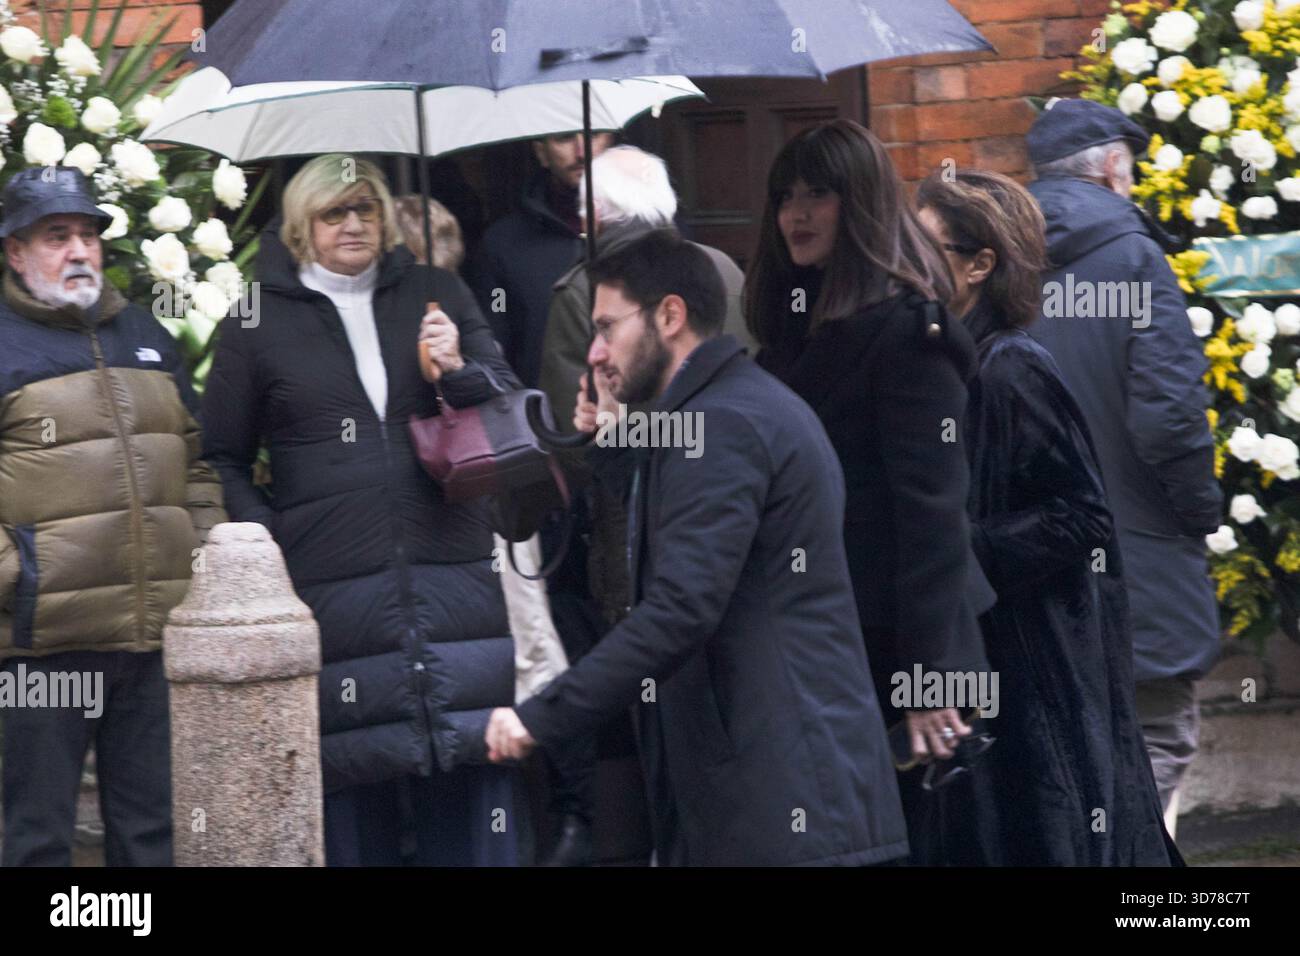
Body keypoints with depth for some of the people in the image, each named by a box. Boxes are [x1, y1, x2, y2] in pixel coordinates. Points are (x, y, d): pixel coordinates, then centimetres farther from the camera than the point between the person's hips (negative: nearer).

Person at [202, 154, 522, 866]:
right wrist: (265, 539, -1)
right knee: (355, 779, -2)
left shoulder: (436, 295, 12)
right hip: (334, 588, -1)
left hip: (453, 567, 2)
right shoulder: (259, 321, 8)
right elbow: (222, 457, 13)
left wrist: (460, 370, -3)